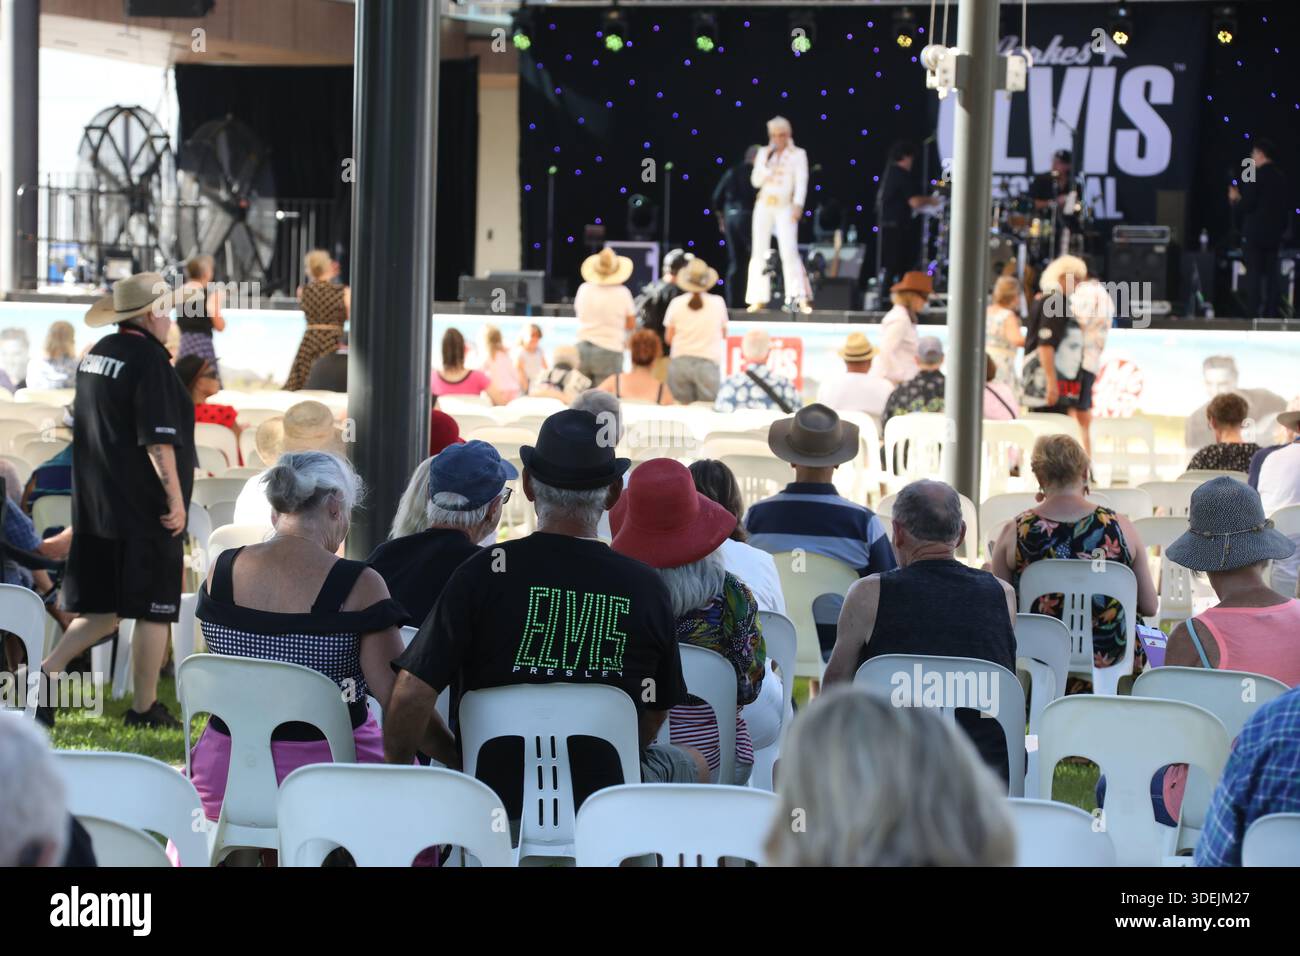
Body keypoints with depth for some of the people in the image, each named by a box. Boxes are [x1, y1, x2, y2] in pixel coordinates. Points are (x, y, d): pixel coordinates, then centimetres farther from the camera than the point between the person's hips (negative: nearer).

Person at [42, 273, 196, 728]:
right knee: (153, 611, 1)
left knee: (101, 609, 13)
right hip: (144, 509, -8)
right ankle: (145, 707, 5)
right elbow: (158, 439, -20)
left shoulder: (95, 355, 12)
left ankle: (46, 672, -1)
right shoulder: (149, 359, -14)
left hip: (94, 505, 8)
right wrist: (176, 497, -15)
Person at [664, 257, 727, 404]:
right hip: (708, 361, -2)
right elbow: (724, 335, 10)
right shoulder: (718, 302, -2)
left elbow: (668, 338, 4)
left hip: (679, 362, 2)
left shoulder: (676, 303, -1)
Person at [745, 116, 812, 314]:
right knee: (759, 251, 2)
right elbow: (755, 181, 7)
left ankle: (801, 298, -16)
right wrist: (766, 162, -6)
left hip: (785, 207, -4)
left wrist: (798, 205, -16)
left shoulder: (798, 154, 3)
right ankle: (759, 299, 8)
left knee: (789, 250, -15)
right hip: (764, 206, 4)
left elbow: (801, 182, -4)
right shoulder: (764, 153, 11)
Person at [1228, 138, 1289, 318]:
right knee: (1271, 274, 10)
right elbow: (1287, 208, 11)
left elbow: (1246, 205, -17)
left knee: (1253, 274, -4)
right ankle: (1273, 313, 8)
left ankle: (1252, 314, -7)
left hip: (1254, 233, -6)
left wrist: (1235, 200, 3)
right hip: (1274, 234, 6)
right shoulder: (1282, 179, 8)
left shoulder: (1254, 177, -13)